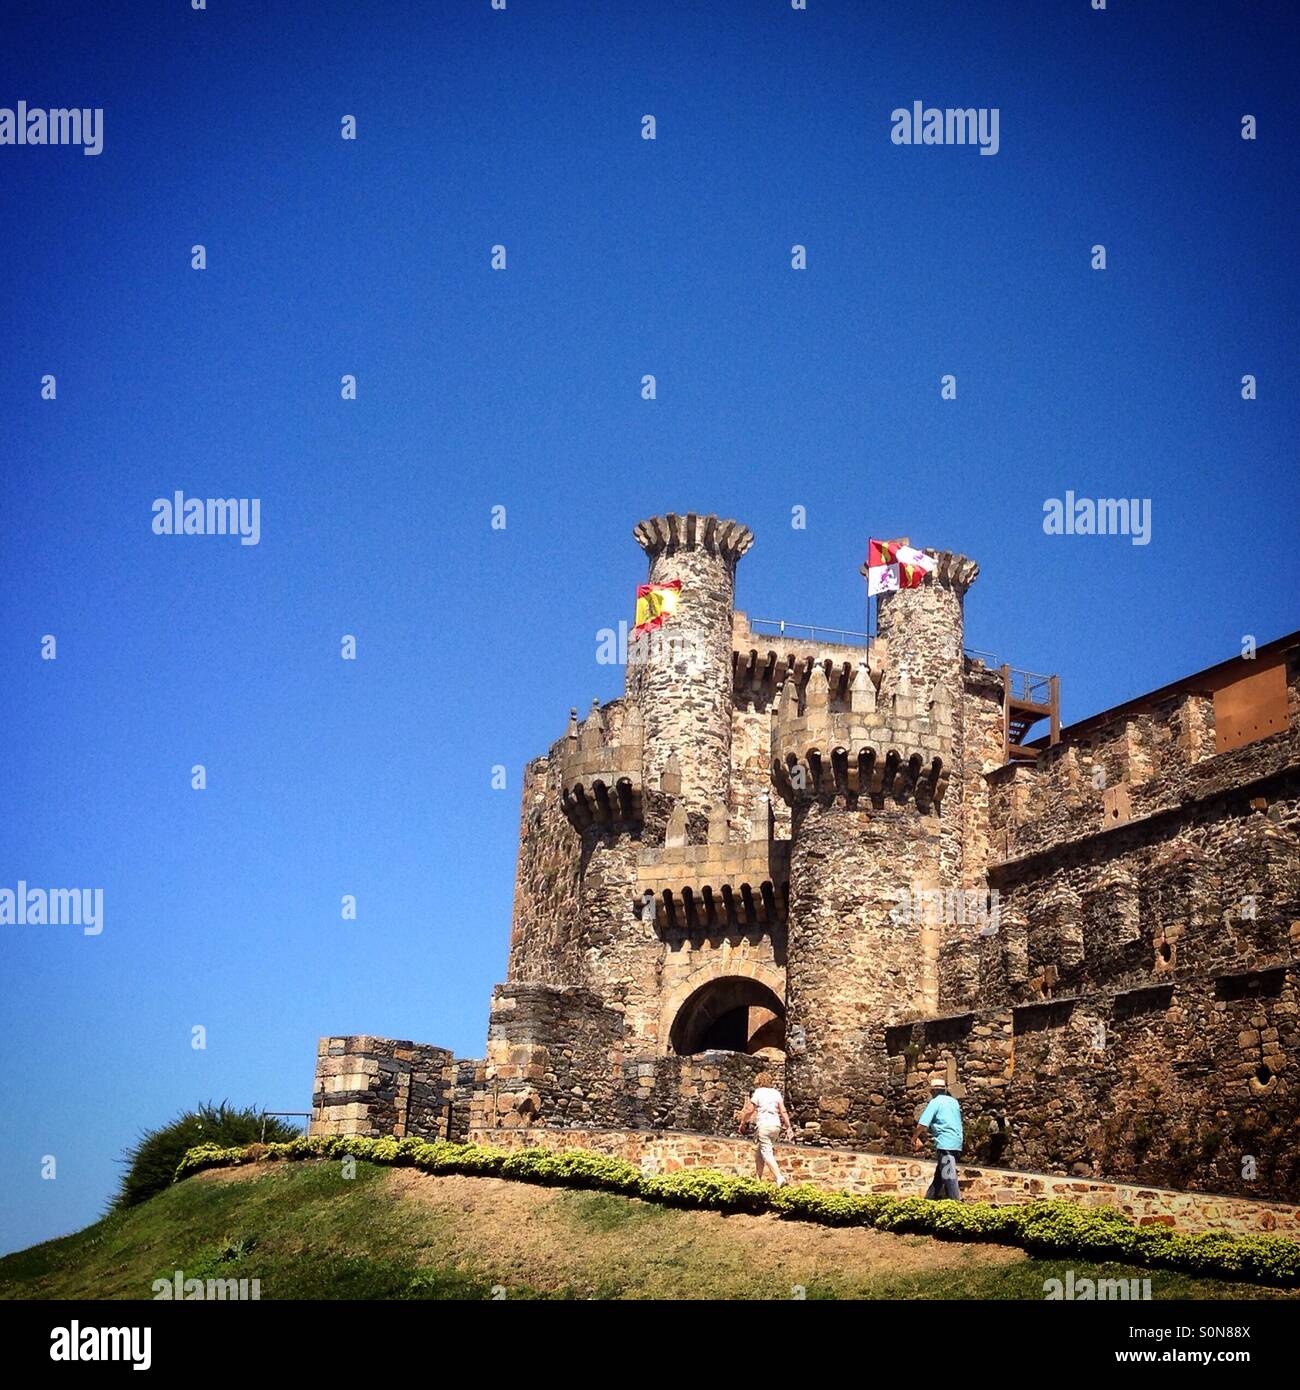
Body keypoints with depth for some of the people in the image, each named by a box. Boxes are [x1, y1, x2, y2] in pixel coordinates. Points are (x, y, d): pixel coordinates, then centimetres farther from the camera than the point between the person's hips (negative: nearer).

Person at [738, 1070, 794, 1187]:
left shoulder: (758, 1092, -2)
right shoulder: (776, 1093, 13)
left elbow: (750, 1110, -3)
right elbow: (783, 1111, 9)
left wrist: (743, 1123, 9)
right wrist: (789, 1127, 9)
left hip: (763, 1125, -6)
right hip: (776, 1125, 7)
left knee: (766, 1153, -11)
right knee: (758, 1151, 19)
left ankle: (779, 1178, -26)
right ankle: (758, 1178, 21)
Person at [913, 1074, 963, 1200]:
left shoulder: (935, 1102, -5)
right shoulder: (953, 1101, 16)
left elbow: (922, 1124, -11)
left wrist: (915, 1138, 5)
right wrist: (931, 1133, 31)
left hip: (945, 1143, -8)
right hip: (957, 1142, 8)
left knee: (949, 1176, -7)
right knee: (939, 1175, 15)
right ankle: (929, 1198, 21)